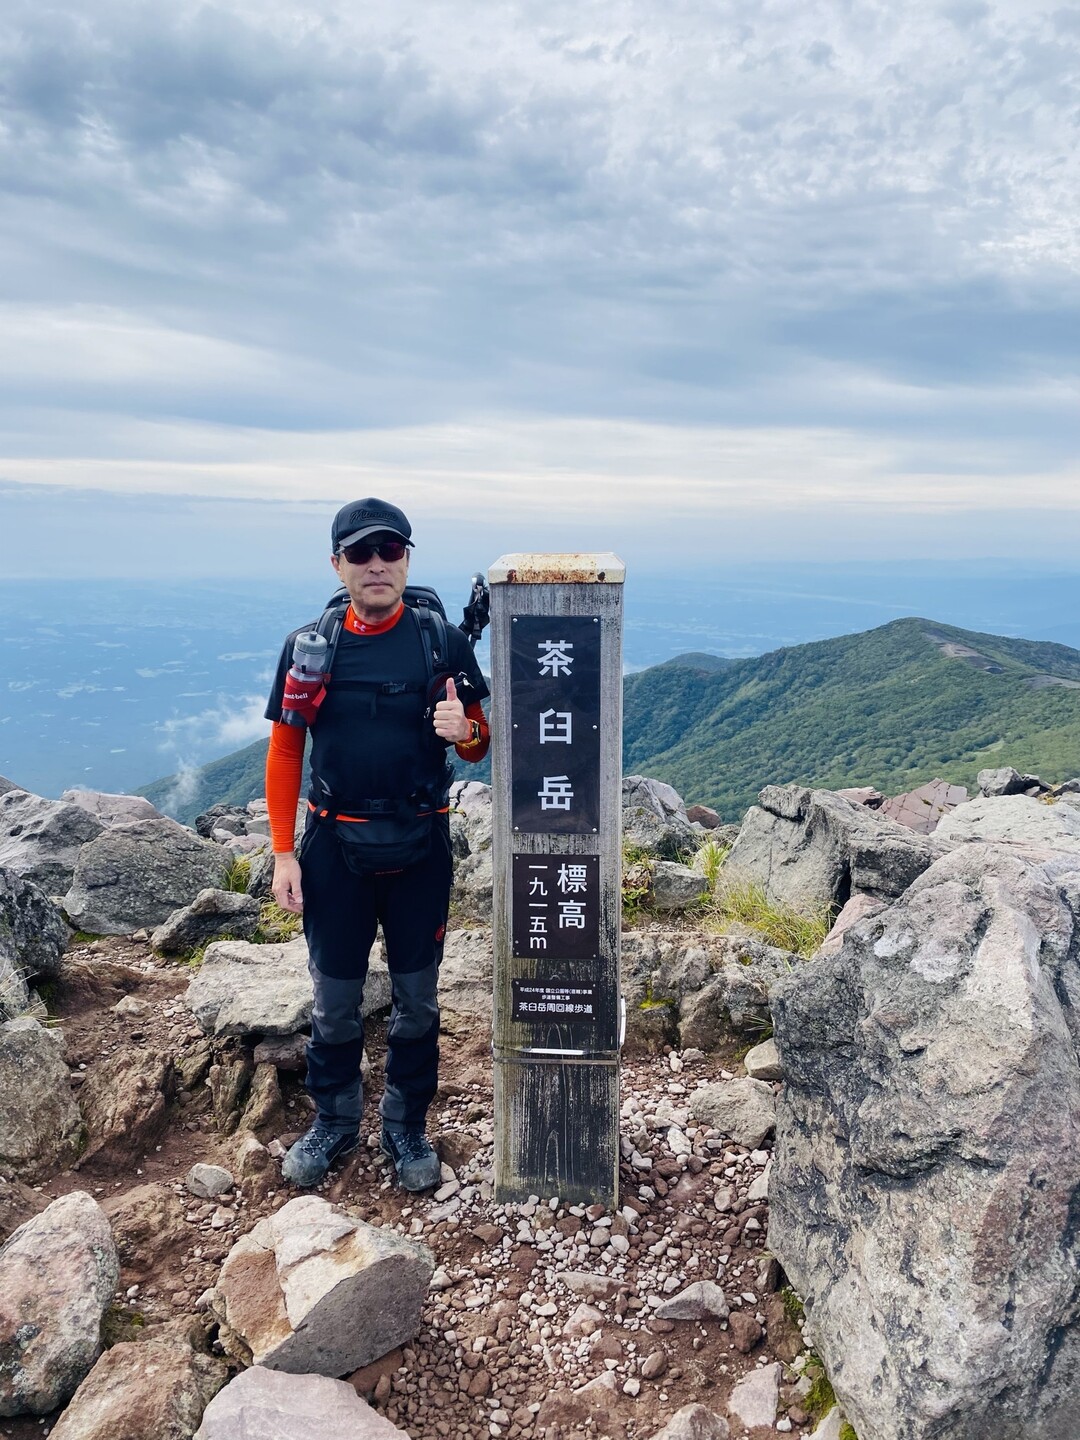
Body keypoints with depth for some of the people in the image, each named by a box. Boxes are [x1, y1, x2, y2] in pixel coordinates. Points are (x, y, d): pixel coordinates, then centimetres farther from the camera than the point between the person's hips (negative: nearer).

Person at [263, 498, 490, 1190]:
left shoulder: (443, 642, -4)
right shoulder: (308, 645, -2)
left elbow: (478, 744, 3)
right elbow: (285, 751, 2)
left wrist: (464, 730, -22)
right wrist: (283, 853, -1)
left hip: (420, 847, 0)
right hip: (335, 847, 1)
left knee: (416, 997, 11)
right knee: (335, 998, 13)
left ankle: (407, 1126, 31)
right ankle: (335, 1122, 34)